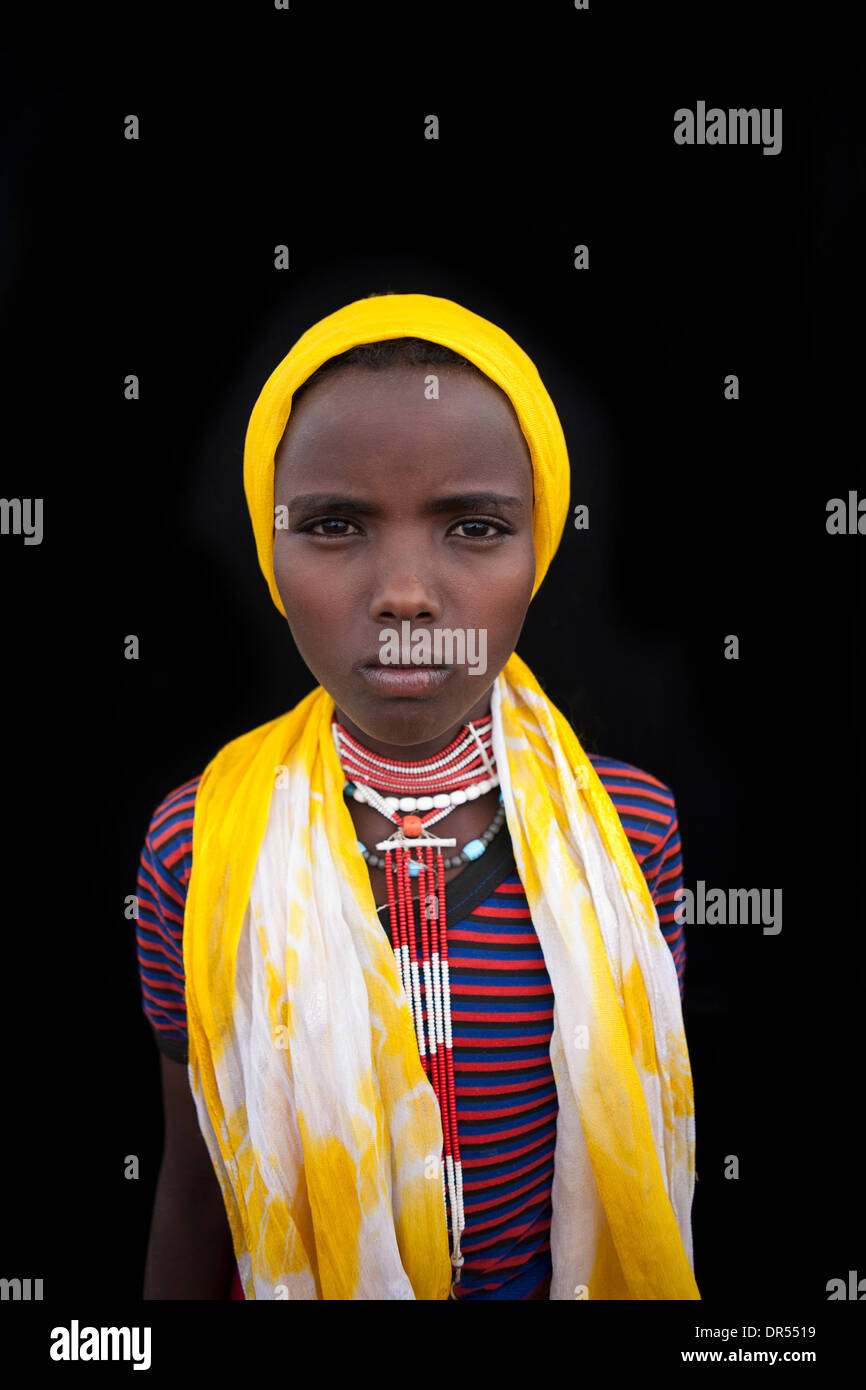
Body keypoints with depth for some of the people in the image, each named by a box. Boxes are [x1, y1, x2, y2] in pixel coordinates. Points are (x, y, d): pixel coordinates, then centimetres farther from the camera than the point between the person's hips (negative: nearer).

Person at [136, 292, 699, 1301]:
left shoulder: (627, 827, -18)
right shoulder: (198, 841, -20)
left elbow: (645, 1132, -5)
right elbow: (197, 1176, -9)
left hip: (568, 1277, 1)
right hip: (300, 1275, 0)